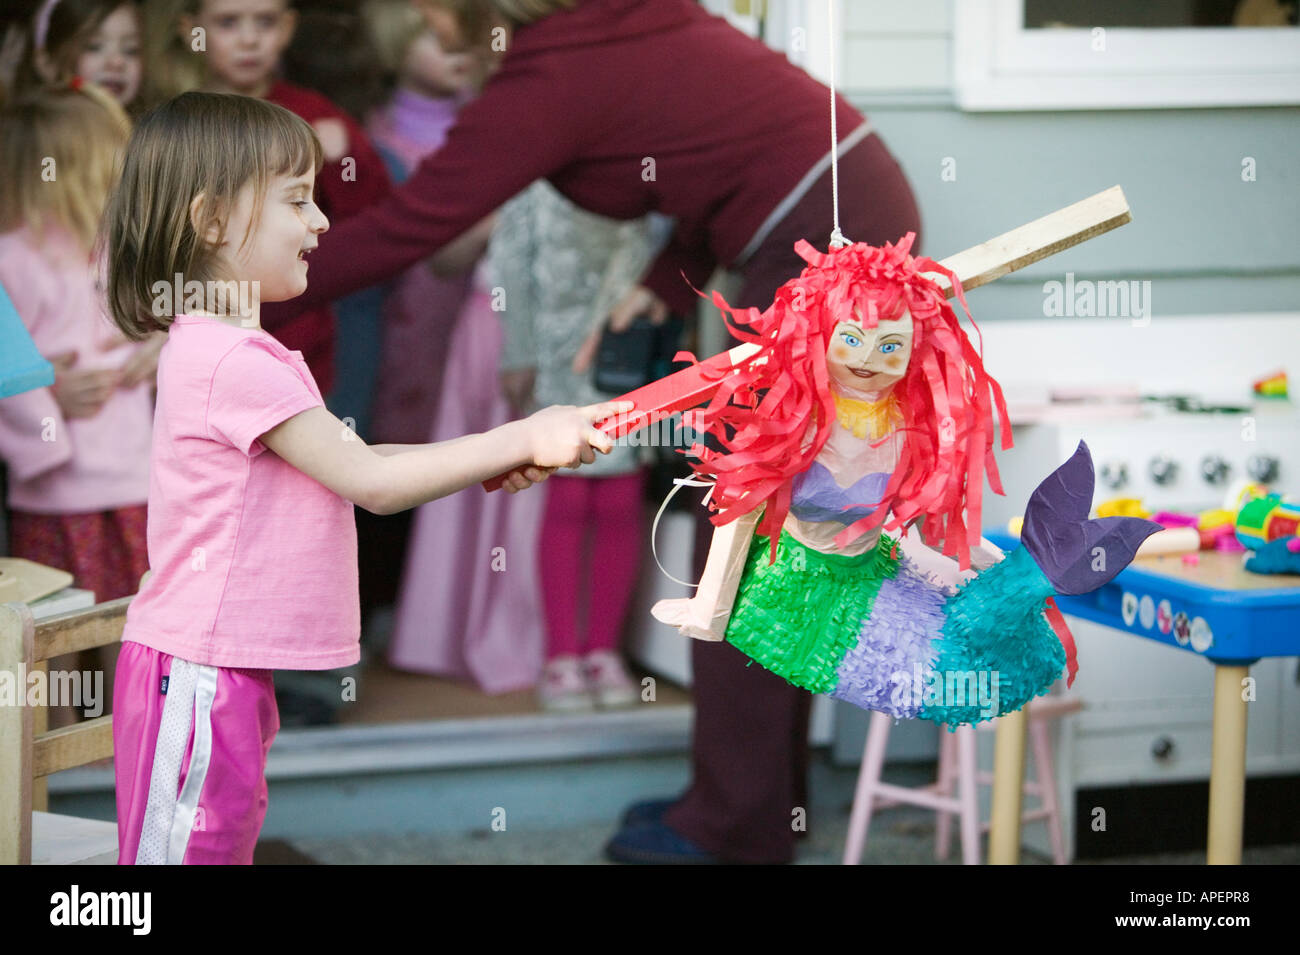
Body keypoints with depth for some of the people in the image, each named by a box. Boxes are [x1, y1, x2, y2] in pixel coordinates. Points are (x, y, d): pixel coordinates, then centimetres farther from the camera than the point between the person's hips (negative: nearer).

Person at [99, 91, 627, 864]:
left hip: (229, 670, 10)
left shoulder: (238, 350, 16)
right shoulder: (236, 361, -18)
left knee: (230, 838, 14)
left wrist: (498, 461, 4)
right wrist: (521, 440, -10)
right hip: (199, 674, -10)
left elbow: (347, 459, 15)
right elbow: (370, 483, -16)